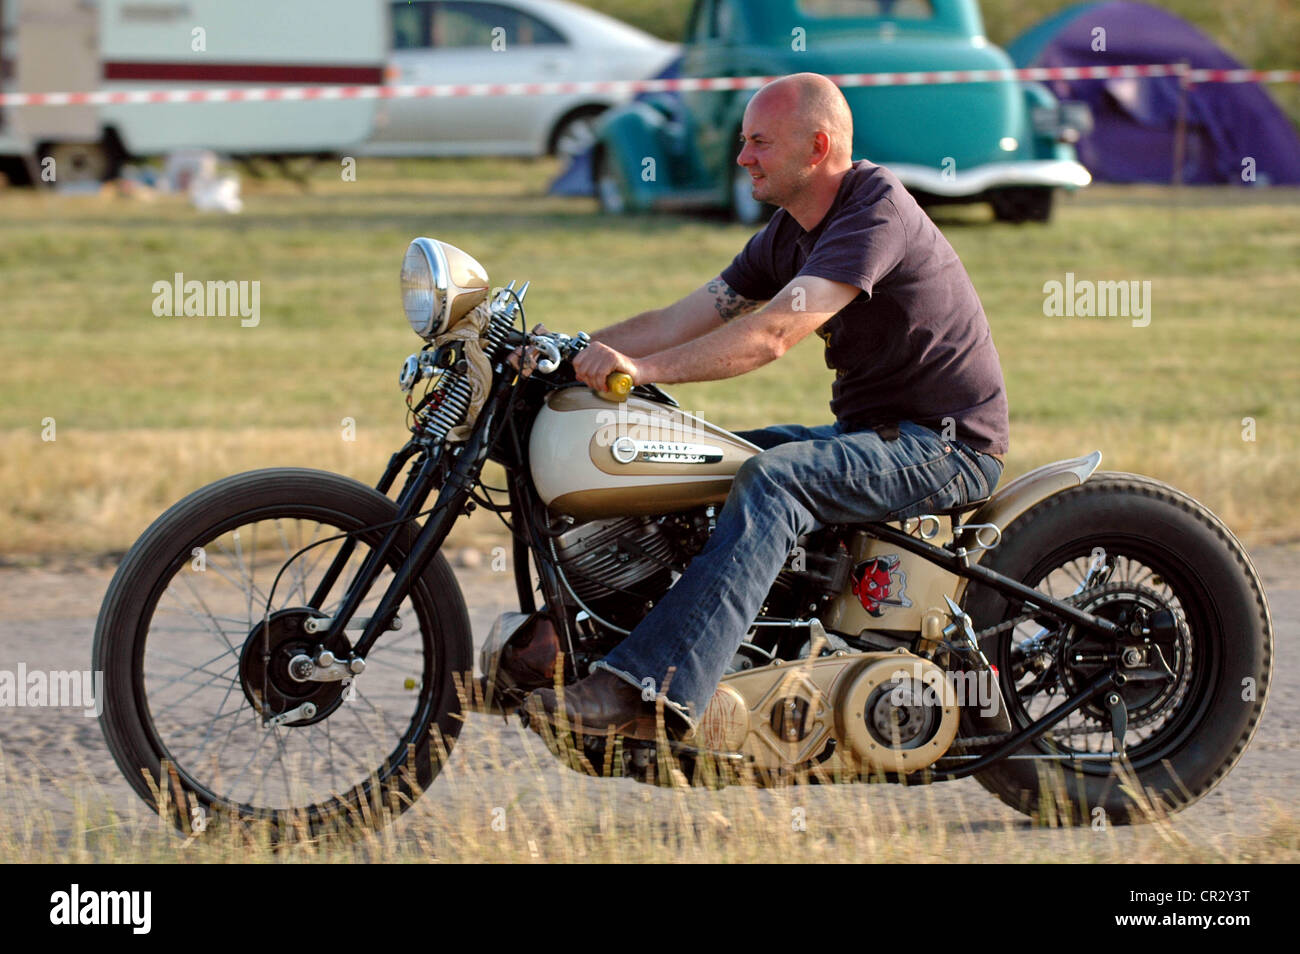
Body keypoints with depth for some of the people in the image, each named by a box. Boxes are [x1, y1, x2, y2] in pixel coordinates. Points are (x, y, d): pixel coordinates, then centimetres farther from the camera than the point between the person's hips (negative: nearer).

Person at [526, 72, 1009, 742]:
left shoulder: (876, 209, -18)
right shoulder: (788, 233, 11)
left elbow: (775, 333, -29)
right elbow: (683, 320, 7)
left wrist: (643, 368, -34)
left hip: (946, 444, -10)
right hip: (869, 433, 10)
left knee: (774, 478, -32)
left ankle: (654, 690, -44)